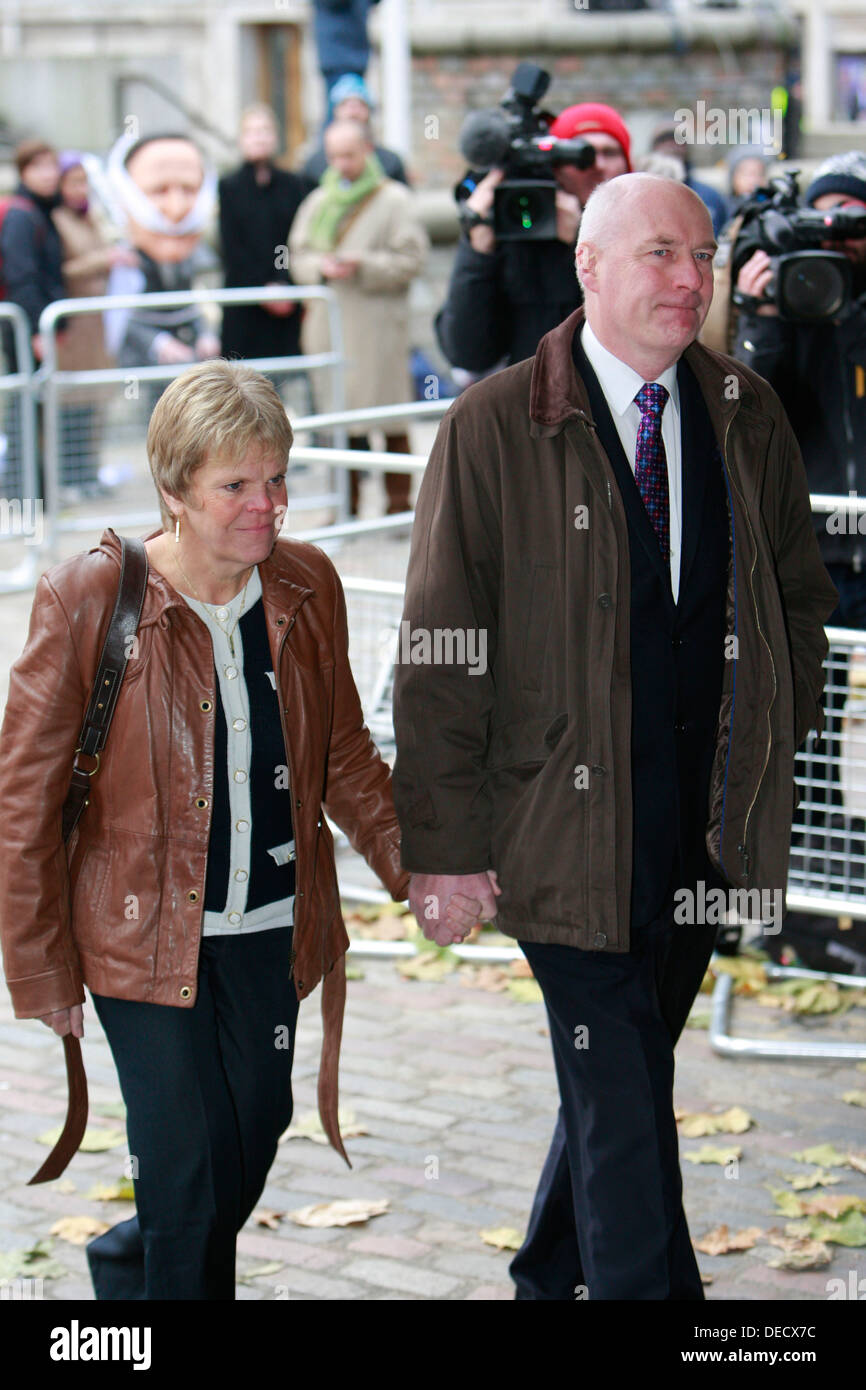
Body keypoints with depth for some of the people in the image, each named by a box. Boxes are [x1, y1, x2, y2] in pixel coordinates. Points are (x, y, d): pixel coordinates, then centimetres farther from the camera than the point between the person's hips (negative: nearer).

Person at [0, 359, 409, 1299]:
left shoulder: (307, 587, 0)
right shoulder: (87, 600, -13)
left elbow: (344, 757, 14)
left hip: (271, 930, 5)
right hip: (145, 931, -4)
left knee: (250, 1152, 13)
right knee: (191, 1178, -4)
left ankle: (129, 1264, 42)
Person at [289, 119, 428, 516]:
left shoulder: (394, 200, 1)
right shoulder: (317, 203, 16)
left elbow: (410, 258, -5)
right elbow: (298, 256, 16)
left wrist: (362, 265, -14)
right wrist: (321, 267, -5)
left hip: (379, 324, -4)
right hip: (329, 323, 5)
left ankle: (398, 503, 1)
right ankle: (345, 505, 13)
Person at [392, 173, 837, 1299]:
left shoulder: (747, 416, 7)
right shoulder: (494, 428, -7)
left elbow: (799, 596, 17)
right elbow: (441, 653, -8)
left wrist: (782, 755, 8)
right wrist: (445, 846, -10)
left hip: (713, 825, 4)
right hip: (571, 826, -4)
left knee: (625, 1072, 15)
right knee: (622, 1108, -3)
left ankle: (557, 1277, 36)